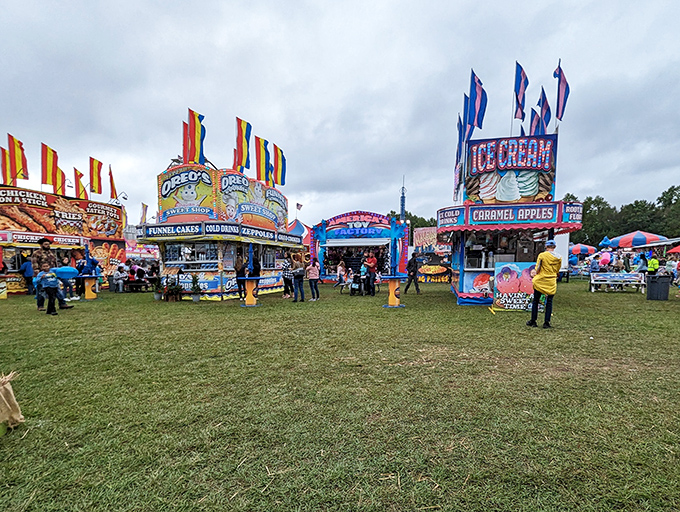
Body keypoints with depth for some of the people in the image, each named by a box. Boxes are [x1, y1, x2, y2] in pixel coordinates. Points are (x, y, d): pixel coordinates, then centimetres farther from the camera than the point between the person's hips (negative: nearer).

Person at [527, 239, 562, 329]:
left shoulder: (542, 255, -9)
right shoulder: (559, 258, 2)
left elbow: (537, 269, -7)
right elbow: (557, 271, 11)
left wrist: (535, 273, 13)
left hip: (540, 281, -3)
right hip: (551, 282, 3)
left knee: (536, 301, 8)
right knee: (549, 302, 8)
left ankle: (533, 321, 13)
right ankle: (546, 322, 8)